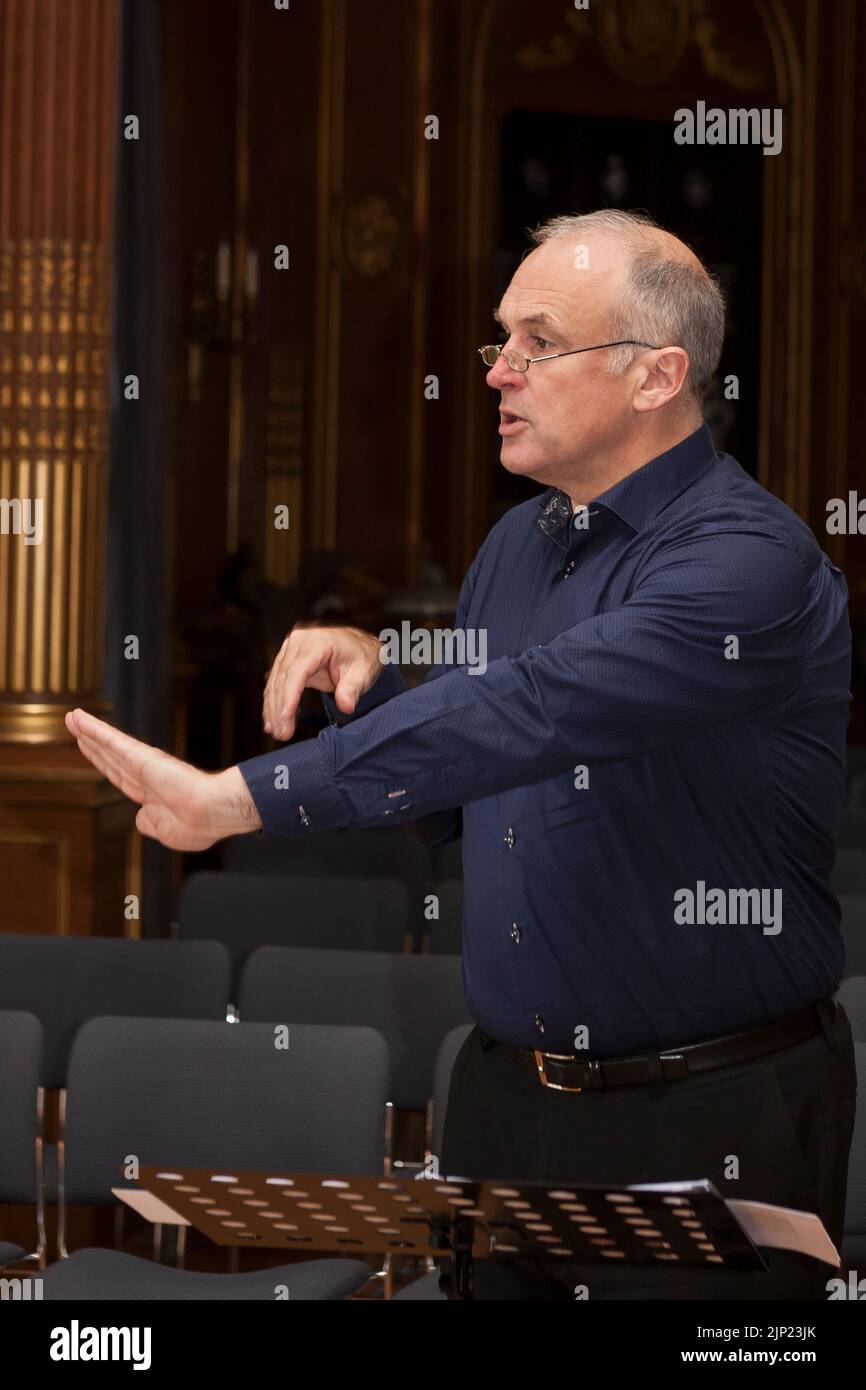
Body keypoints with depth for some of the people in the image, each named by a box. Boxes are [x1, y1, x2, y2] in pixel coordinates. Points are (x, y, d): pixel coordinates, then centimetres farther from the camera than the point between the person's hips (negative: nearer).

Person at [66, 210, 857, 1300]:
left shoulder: (750, 562, -18)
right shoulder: (518, 543, 11)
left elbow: (527, 714, -30)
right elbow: (444, 804, 19)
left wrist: (242, 796, -32)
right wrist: (368, 677, -3)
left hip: (705, 1128, -7)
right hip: (505, 1092, 7)